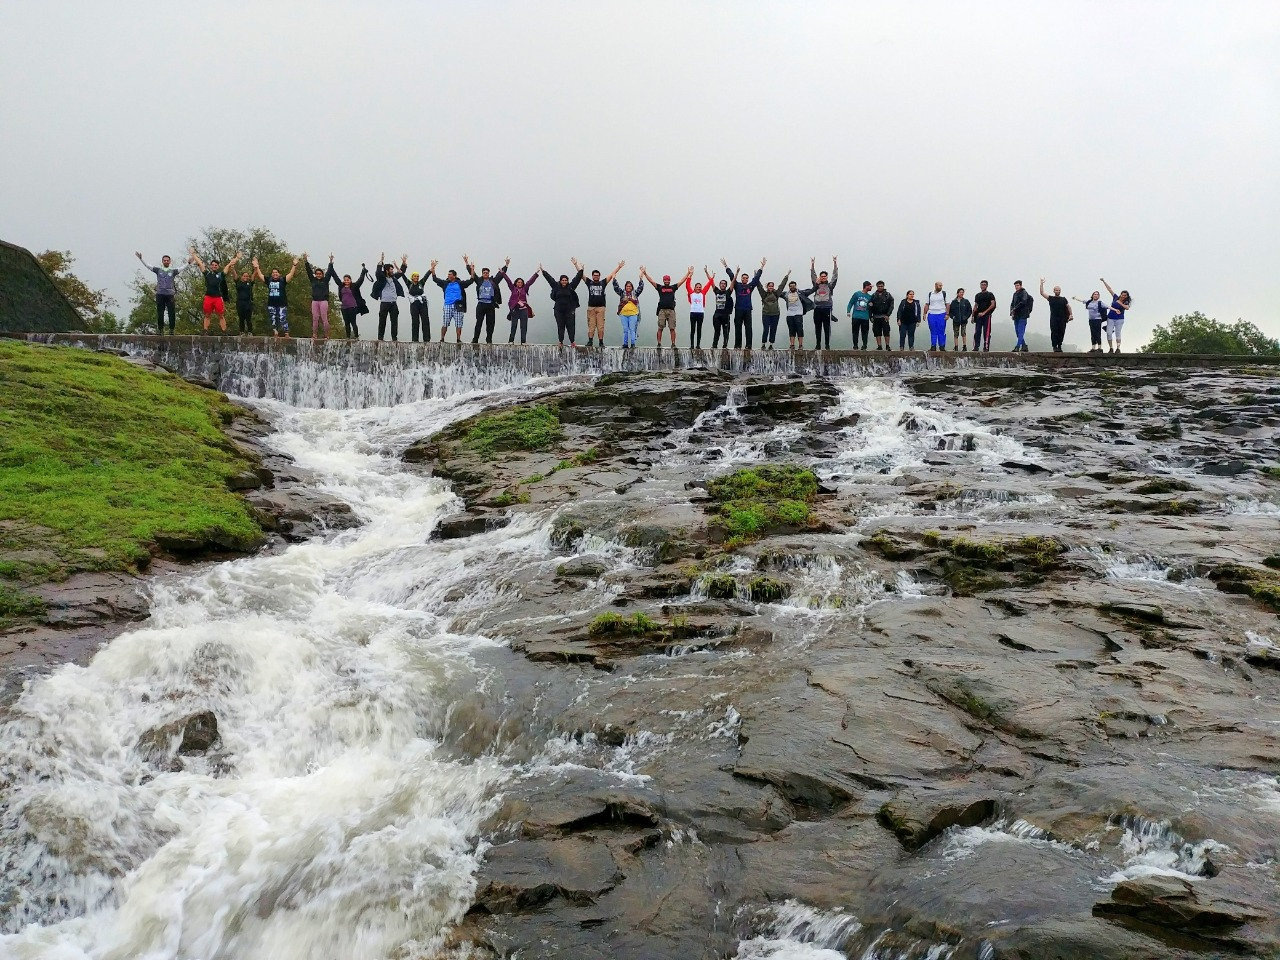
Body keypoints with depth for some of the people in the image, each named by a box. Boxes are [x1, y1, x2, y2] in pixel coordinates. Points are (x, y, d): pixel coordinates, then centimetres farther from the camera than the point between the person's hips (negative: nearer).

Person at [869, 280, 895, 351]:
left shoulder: (888, 295, 4)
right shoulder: (873, 295, 11)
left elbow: (891, 306, -1)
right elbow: (871, 307, 11)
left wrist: (888, 315, -11)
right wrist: (871, 317, 3)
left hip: (884, 316, -3)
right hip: (876, 317, 3)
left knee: (886, 332, -7)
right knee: (877, 332, 1)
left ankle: (887, 346, -2)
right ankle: (879, 346, 5)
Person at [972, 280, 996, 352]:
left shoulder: (990, 294, 3)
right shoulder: (977, 295, 18)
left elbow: (993, 305, -6)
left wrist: (984, 312, -13)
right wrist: (973, 316, 11)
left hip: (986, 316, -5)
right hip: (978, 316, 5)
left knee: (986, 332, -7)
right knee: (977, 332, 0)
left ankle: (986, 347, -6)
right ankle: (976, 346, 4)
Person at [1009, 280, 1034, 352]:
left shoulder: (1024, 293, -5)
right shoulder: (1015, 294, 18)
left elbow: (1023, 302, -18)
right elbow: (1012, 303, 18)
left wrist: (1015, 309, -18)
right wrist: (1011, 311, -1)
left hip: (1022, 315, -8)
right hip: (1016, 316, 8)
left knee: (1021, 332, -12)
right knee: (1017, 332, 8)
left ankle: (1017, 347, -19)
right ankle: (1024, 346, 16)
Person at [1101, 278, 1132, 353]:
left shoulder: (1126, 302, 2)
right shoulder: (1115, 297, 7)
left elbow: (1127, 308, -20)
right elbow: (1109, 289, 10)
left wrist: (1120, 303, -20)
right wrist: (1104, 281, 12)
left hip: (1119, 319, -2)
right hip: (1110, 318, 2)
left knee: (1118, 333, -3)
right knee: (1109, 333, -6)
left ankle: (1118, 348, -2)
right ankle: (1111, 348, 0)